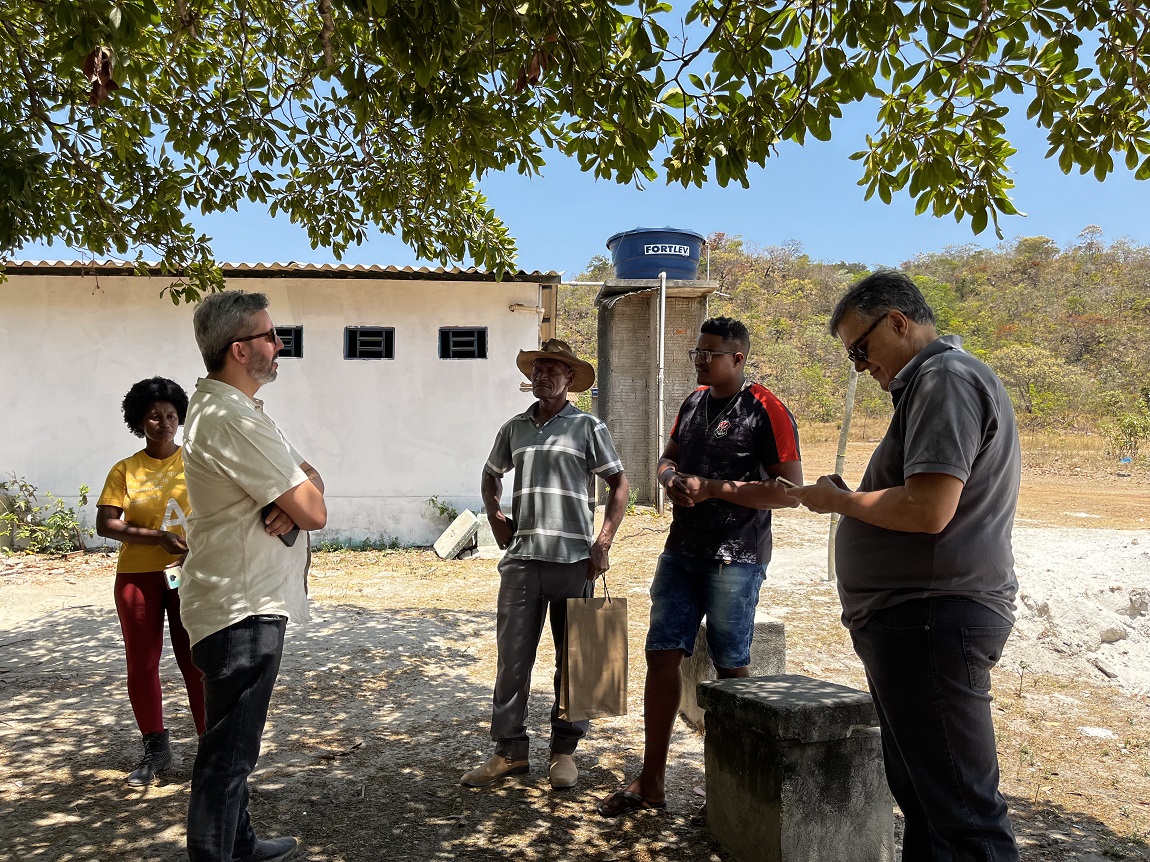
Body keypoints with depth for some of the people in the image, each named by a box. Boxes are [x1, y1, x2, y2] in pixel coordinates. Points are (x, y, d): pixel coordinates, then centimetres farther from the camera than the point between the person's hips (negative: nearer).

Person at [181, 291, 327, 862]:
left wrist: (294, 498, -14)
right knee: (229, 751, 0)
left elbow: (310, 483, 9)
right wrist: (301, 501, 0)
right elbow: (315, 512, -22)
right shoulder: (234, 420, -21)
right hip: (243, 609, -11)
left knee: (233, 744, 22)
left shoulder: (223, 407, 13)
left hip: (247, 603, 11)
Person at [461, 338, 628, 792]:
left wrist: (603, 543, -6)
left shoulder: (588, 427, 1)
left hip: (573, 559, -3)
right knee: (512, 655, 5)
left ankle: (564, 750, 21)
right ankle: (509, 750, 17)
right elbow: (491, 475, 28)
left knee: (572, 658, 7)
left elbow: (619, 484, 2)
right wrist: (495, 517, 13)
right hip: (521, 557, 3)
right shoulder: (514, 428, 12)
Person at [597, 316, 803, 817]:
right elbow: (667, 459, 23)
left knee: (731, 667, 3)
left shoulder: (766, 411, -10)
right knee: (662, 656, 5)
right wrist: (672, 479, -1)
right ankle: (651, 782, 15)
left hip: (735, 557, -7)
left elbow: (790, 491, -15)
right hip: (682, 549, 7)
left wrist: (712, 488, -18)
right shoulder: (694, 401, 12)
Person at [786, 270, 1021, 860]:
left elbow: (928, 510, -24)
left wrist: (839, 500, -10)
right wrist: (849, 501, 12)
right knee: (923, 798, 18)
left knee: (961, 814, -4)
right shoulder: (935, 381, 20)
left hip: (931, 622, -11)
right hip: (917, 619, 11)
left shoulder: (945, 379, -14)